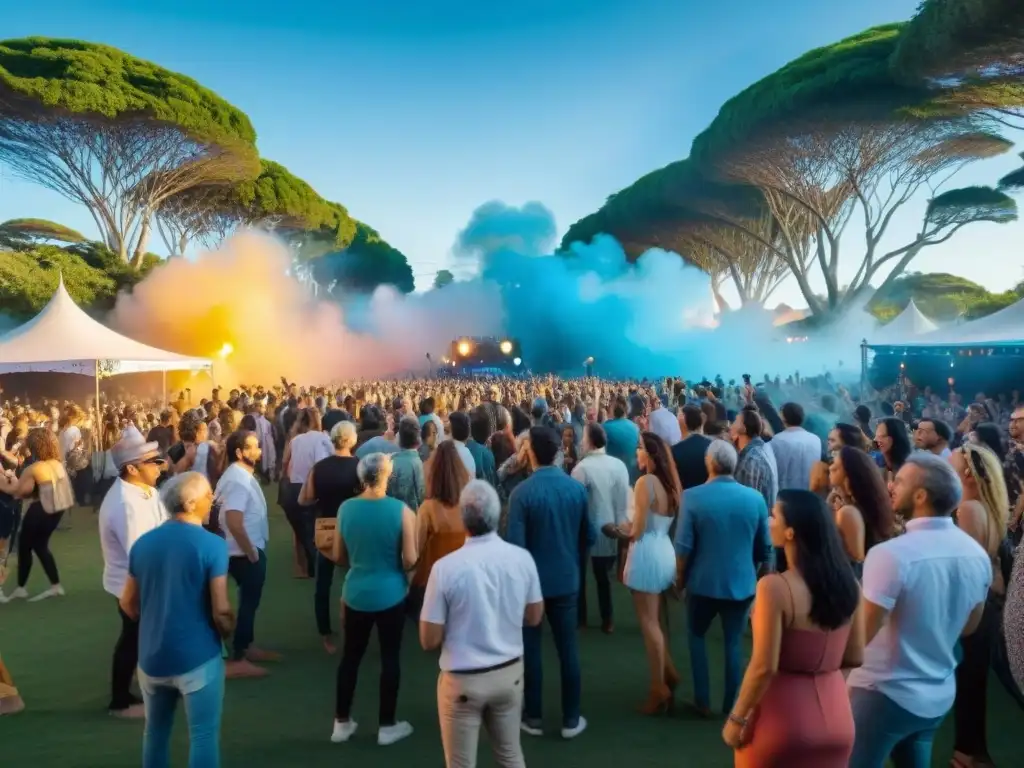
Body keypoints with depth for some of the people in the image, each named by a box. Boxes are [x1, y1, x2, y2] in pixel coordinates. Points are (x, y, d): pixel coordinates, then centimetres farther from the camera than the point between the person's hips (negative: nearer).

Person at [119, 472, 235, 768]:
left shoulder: (143, 542, 2)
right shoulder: (212, 545, -17)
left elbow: (128, 603, 11)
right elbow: (221, 611, -18)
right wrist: (229, 633, 3)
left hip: (152, 655, 6)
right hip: (198, 656, -6)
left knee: (155, 730, 22)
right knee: (203, 735, 5)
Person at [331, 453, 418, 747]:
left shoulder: (346, 508, -6)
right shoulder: (401, 510, -16)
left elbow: (338, 557, 3)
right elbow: (410, 560, -13)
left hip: (356, 593, 3)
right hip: (390, 595, -3)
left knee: (351, 656, 17)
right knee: (390, 658, 11)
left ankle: (342, 722, 28)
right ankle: (387, 726, 22)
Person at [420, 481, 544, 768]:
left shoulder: (446, 567, -21)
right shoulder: (522, 558, -10)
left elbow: (429, 641, -14)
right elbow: (534, 617, 4)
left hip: (463, 681, -3)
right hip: (510, 672, 4)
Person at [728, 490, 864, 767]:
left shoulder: (774, 587, -22)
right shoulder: (849, 583, -4)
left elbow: (764, 668, -20)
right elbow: (854, 657, 5)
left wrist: (736, 719, -8)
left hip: (783, 718, -5)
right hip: (835, 716, 5)